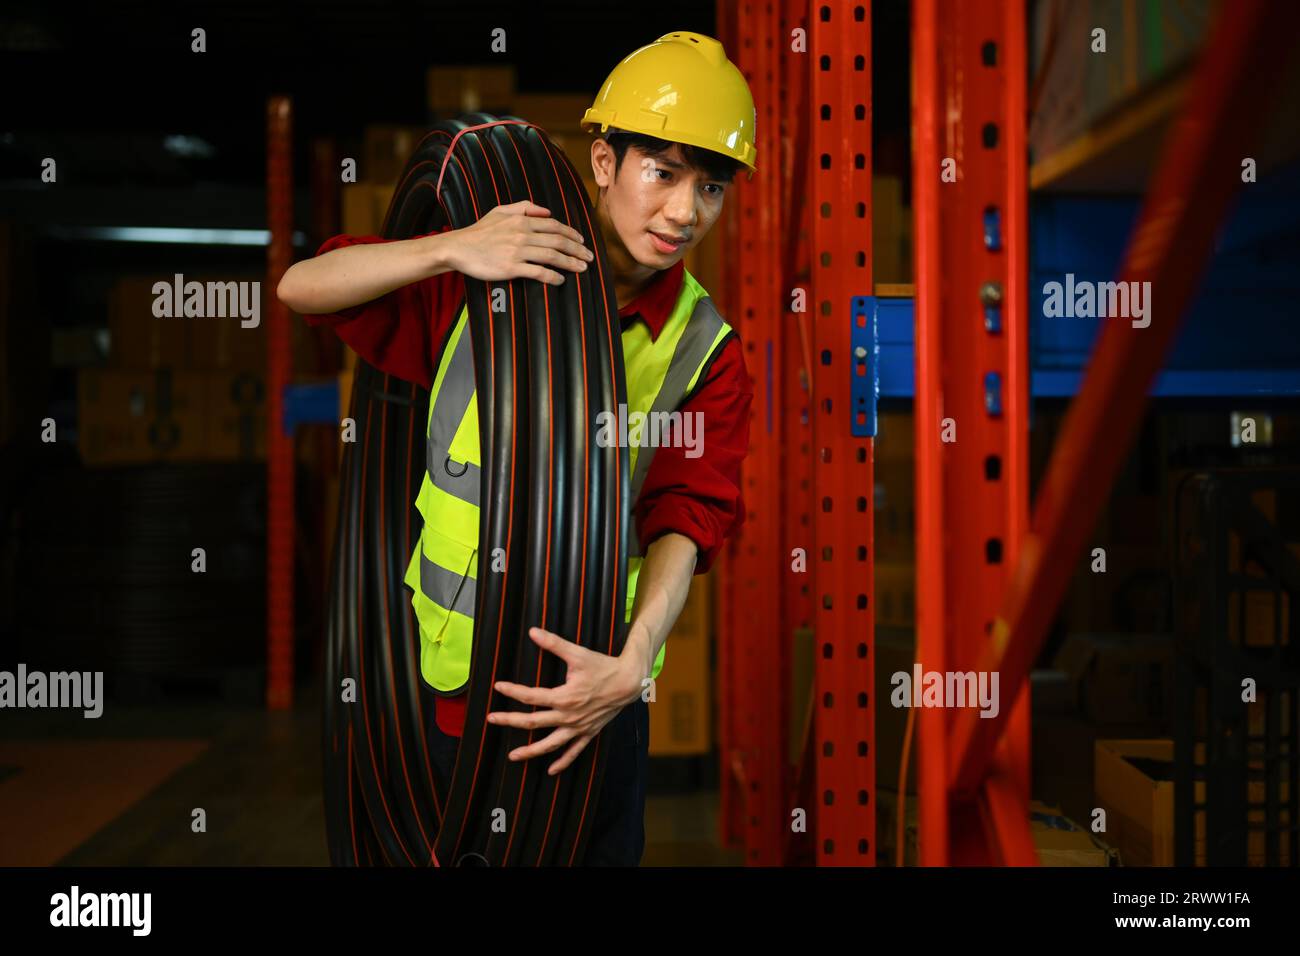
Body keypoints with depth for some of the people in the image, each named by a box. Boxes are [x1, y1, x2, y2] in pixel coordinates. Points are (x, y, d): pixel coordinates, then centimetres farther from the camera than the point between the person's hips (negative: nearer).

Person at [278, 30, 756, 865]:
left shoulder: (703, 350, -3)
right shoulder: (487, 274, -3)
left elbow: (685, 522, -13)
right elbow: (302, 288, -9)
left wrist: (632, 664, -31)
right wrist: (452, 250, -26)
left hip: (589, 683, 1)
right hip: (446, 677, 0)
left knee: (600, 852, 14)